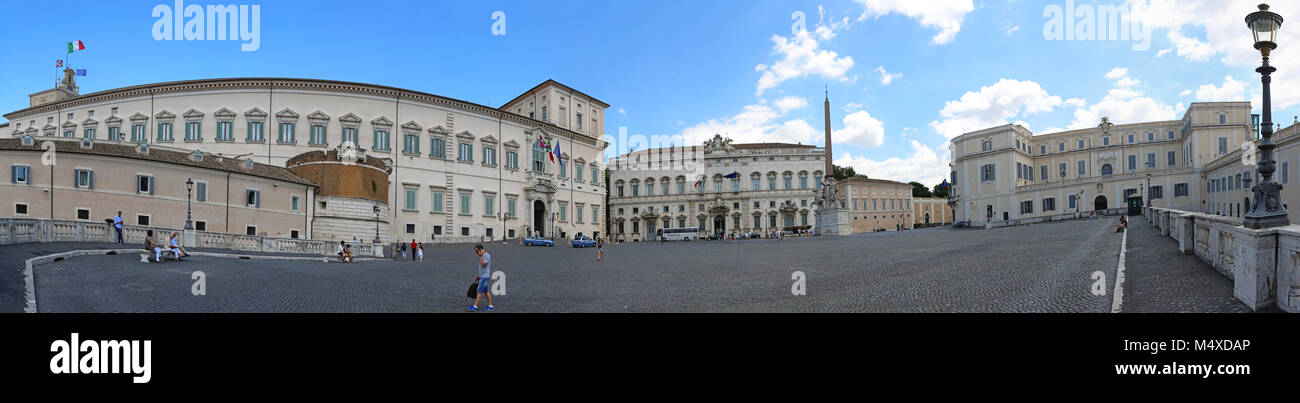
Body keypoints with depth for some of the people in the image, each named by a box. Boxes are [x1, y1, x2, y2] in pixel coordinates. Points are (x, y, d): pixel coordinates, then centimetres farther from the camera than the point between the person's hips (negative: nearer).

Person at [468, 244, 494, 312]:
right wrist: (478, 276, 21)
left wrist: (480, 257, -17)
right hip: (482, 276, 9)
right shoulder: (482, 256, 14)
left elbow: (483, 265, -22)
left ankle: (475, 306, -1)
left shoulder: (486, 255, -15)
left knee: (479, 291, -5)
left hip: (484, 277, -9)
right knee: (485, 291, 9)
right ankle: (490, 306, 12)